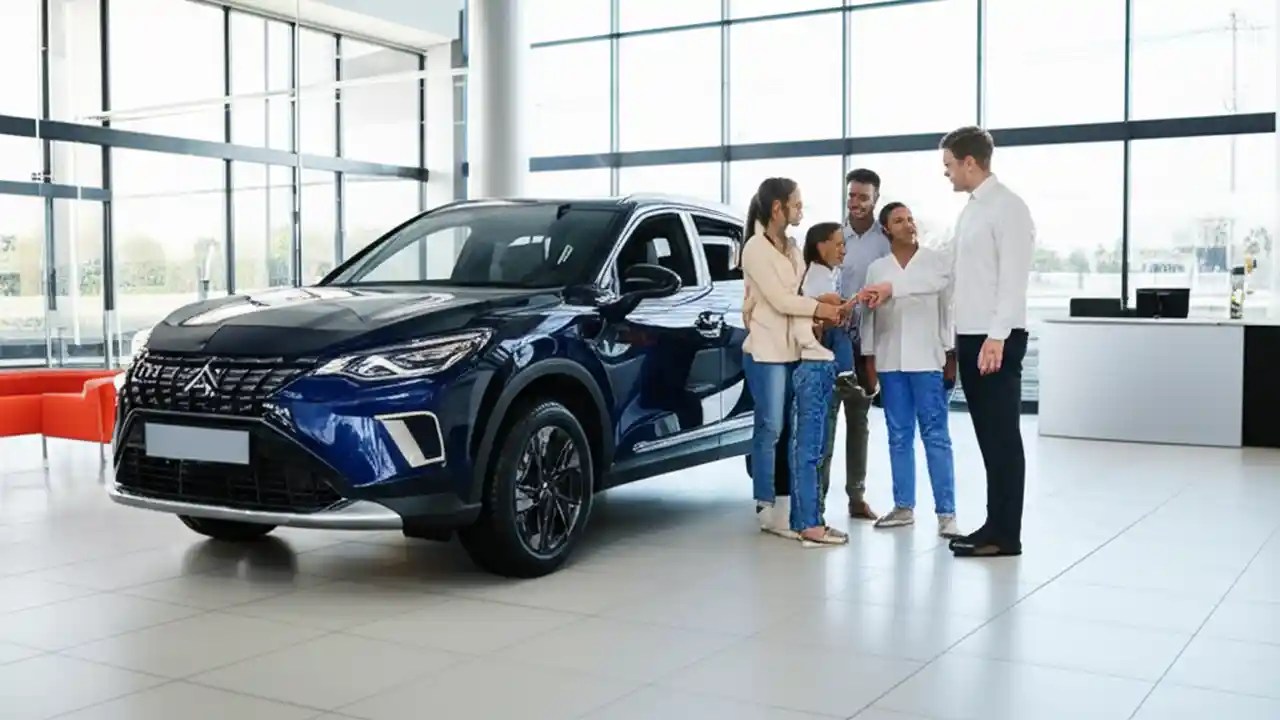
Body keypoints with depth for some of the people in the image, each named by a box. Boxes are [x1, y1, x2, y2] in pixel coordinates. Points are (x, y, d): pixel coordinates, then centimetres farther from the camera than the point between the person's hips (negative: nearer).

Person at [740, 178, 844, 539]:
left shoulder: (791, 247, 15)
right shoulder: (756, 248, -9)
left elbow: (798, 293, 15)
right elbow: (779, 300, -14)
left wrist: (823, 309, -2)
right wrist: (819, 309, -11)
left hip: (794, 349, 8)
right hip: (766, 350, -8)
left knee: (790, 429, 8)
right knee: (770, 428, -5)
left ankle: (784, 504, 14)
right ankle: (767, 508, 1)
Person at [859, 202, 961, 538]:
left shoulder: (938, 261, 3)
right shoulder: (876, 268, 9)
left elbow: (949, 309, 2)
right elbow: (869, 316, 10)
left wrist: (951, 355, -3)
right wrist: (869, 361, 5)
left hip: (928, 359, -3)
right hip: (890, 361, 3)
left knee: (935, 435, -4)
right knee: (899, 436, 8)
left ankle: (946, 512, -3)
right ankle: (904, 507, 15)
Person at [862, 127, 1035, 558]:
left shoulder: (1008, 207, -11)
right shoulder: (970, 211, 17)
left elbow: (1013, 280, -17)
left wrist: (996, 337, -23)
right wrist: (893, 289, 20)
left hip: (997, 339, -9)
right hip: (969, 337, 9)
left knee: (1004, 437, -3)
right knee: (988, 438, 12)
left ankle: (1006, 535, 2)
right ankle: (995, 525, 19)